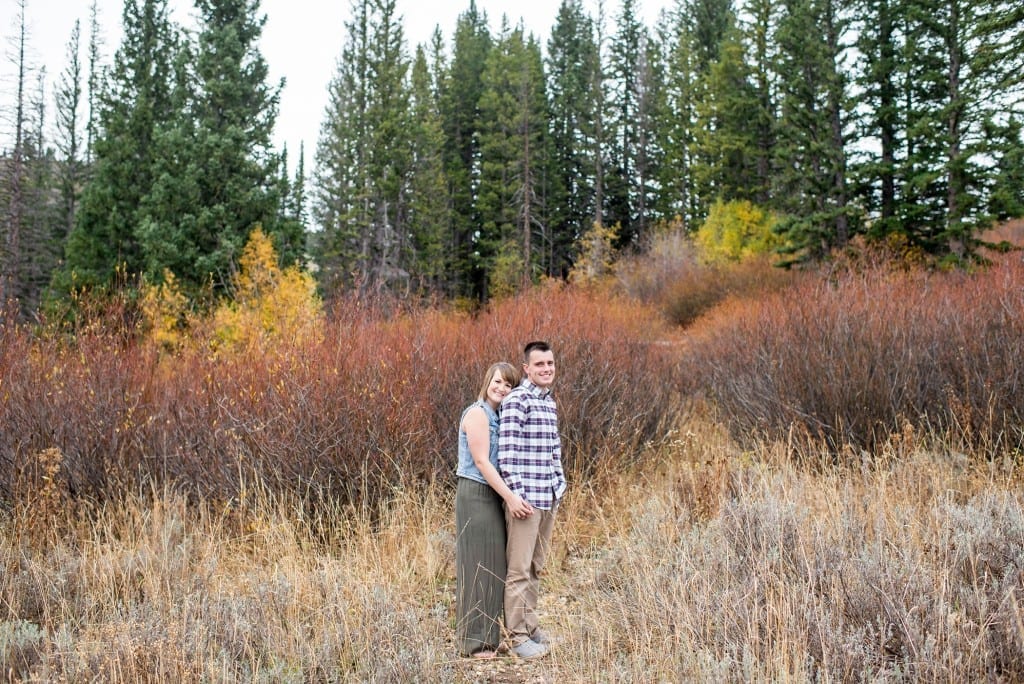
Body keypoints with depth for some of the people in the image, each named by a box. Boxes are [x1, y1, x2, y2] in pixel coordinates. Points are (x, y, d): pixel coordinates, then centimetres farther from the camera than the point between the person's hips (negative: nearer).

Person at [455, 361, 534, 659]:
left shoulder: (498, 416, 14)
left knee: (491, 565, 12)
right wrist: (510, 497, -21)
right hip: (476, 496, -9)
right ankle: (474, 640, 6)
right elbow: (481, 461, -19)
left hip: (493, 496, 9)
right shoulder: (477, 413, -13)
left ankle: (486, 634, 22)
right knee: (478, 565, -3)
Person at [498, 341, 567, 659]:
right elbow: (506, 450, -16)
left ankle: (530, 624, 27)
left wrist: (560, 483, 15)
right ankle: (518, 636, 8)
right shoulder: (516, 400, -11)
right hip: (525, 496, -8)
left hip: (549, 497, 8)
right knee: (519, 569, -1)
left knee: (536, 566, 16)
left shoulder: (550, 401, 15)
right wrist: (516, 494, -19)